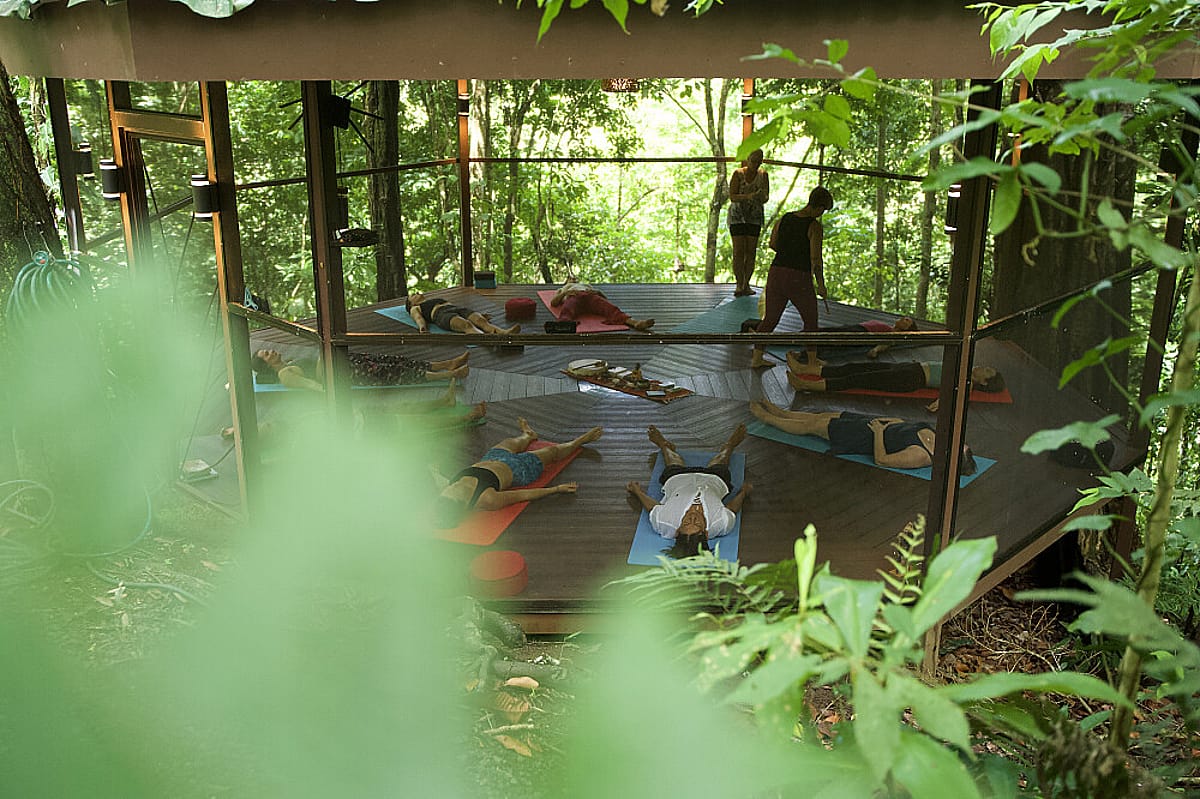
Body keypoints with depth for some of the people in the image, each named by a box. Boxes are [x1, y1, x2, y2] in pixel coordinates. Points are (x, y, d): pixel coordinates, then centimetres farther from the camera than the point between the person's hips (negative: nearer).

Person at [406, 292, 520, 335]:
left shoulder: (438, 300, 43)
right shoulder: (415, 309, 27)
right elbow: (419, 319, 6)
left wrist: (479, 315, 19)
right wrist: (422, 329, -19)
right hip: (442, 315, -5)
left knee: (481, 321, -30)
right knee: (467, 325, -39)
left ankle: (504, 333, -60)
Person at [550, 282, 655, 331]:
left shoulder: (585, 285, 47)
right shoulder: (562, 290, 44)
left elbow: (604, 298, 30)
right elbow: (553, 303, 20)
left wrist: (597, 291, 7)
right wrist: (565, 293, 4)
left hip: (590, 295, 1)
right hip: (572, 298, -1)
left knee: (611, 309, -31)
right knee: (566, 311, -41)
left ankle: (635, 322, -59)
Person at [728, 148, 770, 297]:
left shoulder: (763, 175, 4)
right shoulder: (738, 174, -5)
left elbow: (766, 197, 3)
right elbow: (732, 196, -11)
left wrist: (762, 197, -22)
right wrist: (748, 196, -28)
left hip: (755, 217, 3)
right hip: (737, 215, -3)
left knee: (751, 252, 0)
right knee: (738, 251, -8)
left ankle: (746, 284, 6)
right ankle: (739, 284, -7)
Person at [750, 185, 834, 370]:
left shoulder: (784, 219, 5)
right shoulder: (815, 226, -12)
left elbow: (773, 245, 18)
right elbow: (816, 260, -14)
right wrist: (821, 285, -4)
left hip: (776, 273, 5)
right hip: (799, 279, -5)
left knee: (770, 319, 18)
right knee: (810, 320, 16)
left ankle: (757, 358, 19)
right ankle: (812, 361, 23)